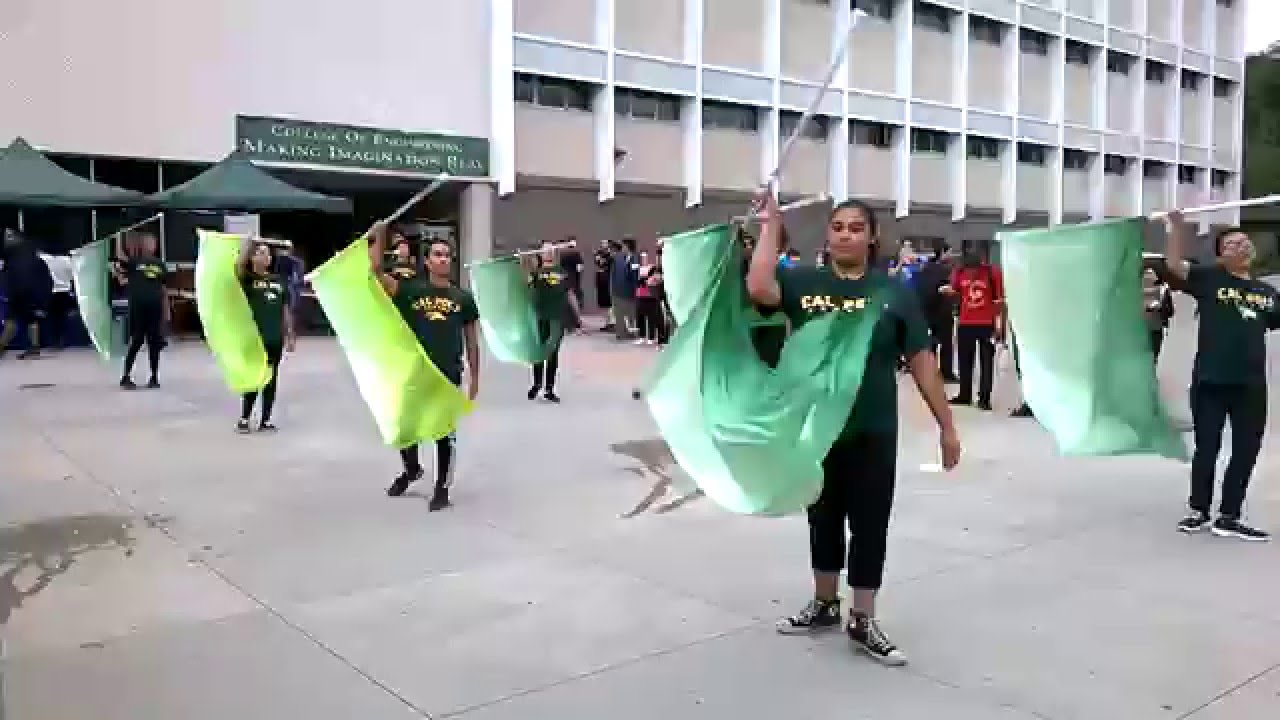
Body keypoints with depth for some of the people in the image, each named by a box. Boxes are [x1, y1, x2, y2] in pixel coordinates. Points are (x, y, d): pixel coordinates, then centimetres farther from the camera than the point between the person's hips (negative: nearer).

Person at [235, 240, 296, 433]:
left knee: (271, 381, 8)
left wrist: (290, 336, 11)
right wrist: (247, 245, -19)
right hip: (255, 338, -4)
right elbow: (239, 266, -24)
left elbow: (285, 310, 14)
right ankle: (244, 418, 13)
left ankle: (265, 420, 16)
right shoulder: (248, 279, 0)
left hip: (275, 339, 5)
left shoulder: (279, 281, 13)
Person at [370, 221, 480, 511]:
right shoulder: (410, 290, 0)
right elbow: (376, 272, -12)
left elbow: (471, 340, 7)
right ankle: (411, 469, 42)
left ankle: (442, 488, 20)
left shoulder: (463, 298, 3)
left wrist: (475, 377, 5)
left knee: (445, 433, 7)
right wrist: (378, 238, -22)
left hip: (449, 376, -1)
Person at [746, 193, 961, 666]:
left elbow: (921, 361, -2)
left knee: (870, 527, 7)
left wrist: (946, 426, -3)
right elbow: (758, 289, -22)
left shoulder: (893, 292, -3)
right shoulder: (803, 283, -2)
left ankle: (863, 622, 22)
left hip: (873, 433, -1)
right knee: (823, 521, 17)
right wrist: (771, 225, -16)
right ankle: (824, 606, 36)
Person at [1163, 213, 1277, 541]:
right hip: (1210, 381, -4)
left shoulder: (1267, 292, 12)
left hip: (1251, 385, 4)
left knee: (1246, 452, 8)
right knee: (1206, 448, 7)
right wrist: (1177, 227, -16)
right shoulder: (1209, 279, -1)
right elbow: (1174, 264, -12)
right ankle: (1199, 511, 24)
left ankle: (1228, 518, 20)